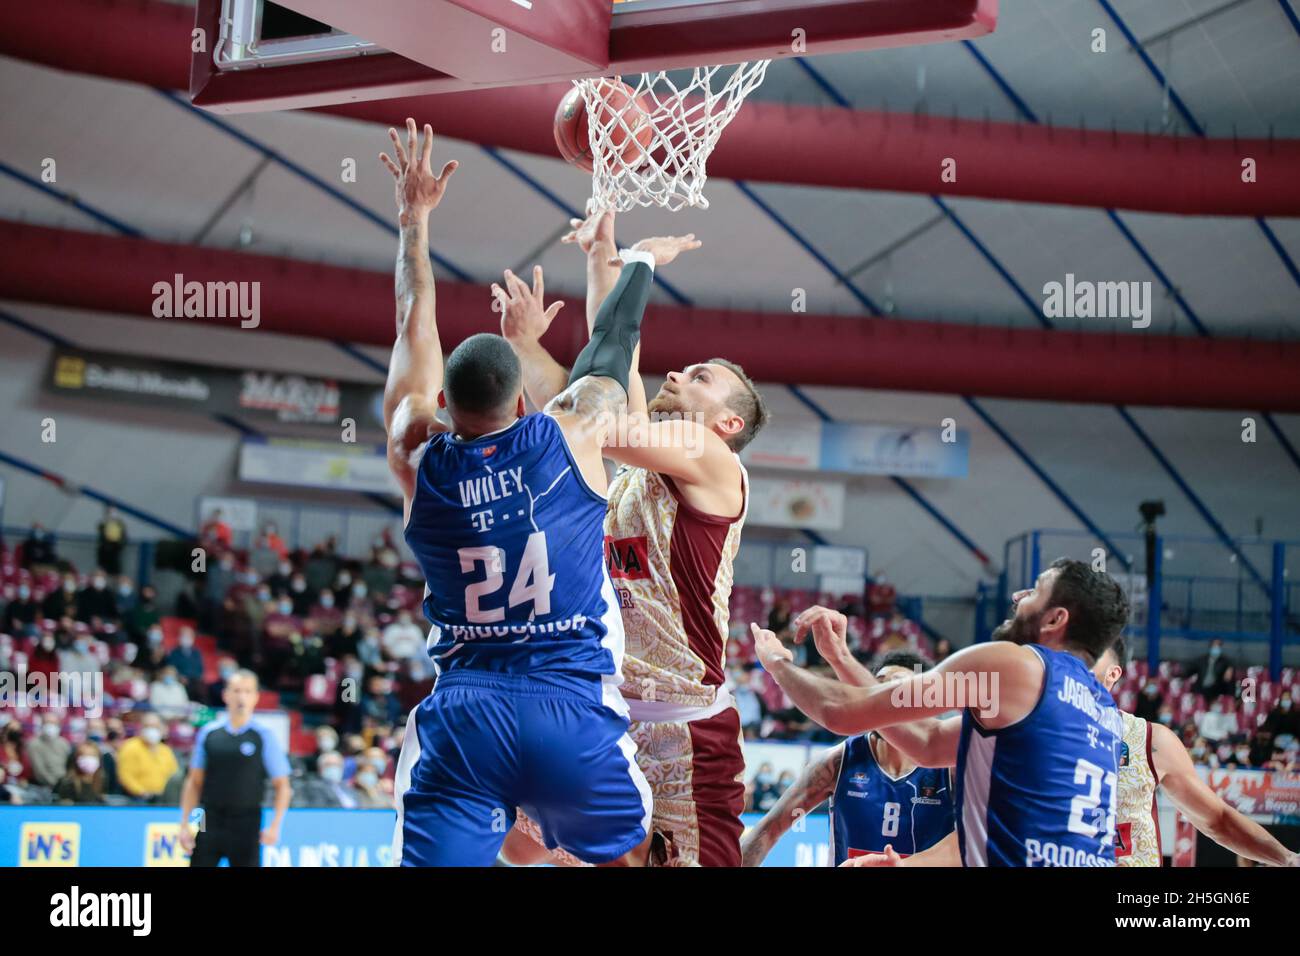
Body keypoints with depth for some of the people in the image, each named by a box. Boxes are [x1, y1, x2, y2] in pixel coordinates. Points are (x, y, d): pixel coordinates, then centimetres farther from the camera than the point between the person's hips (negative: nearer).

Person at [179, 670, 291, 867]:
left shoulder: (264, 736, -1)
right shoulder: (208, 732, 5)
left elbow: (282, 786, 0)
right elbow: (194, 782, 10)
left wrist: (274, 826, -11)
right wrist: (184, 824, 4)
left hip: (246, 826, -2)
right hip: (210, 822, 2)